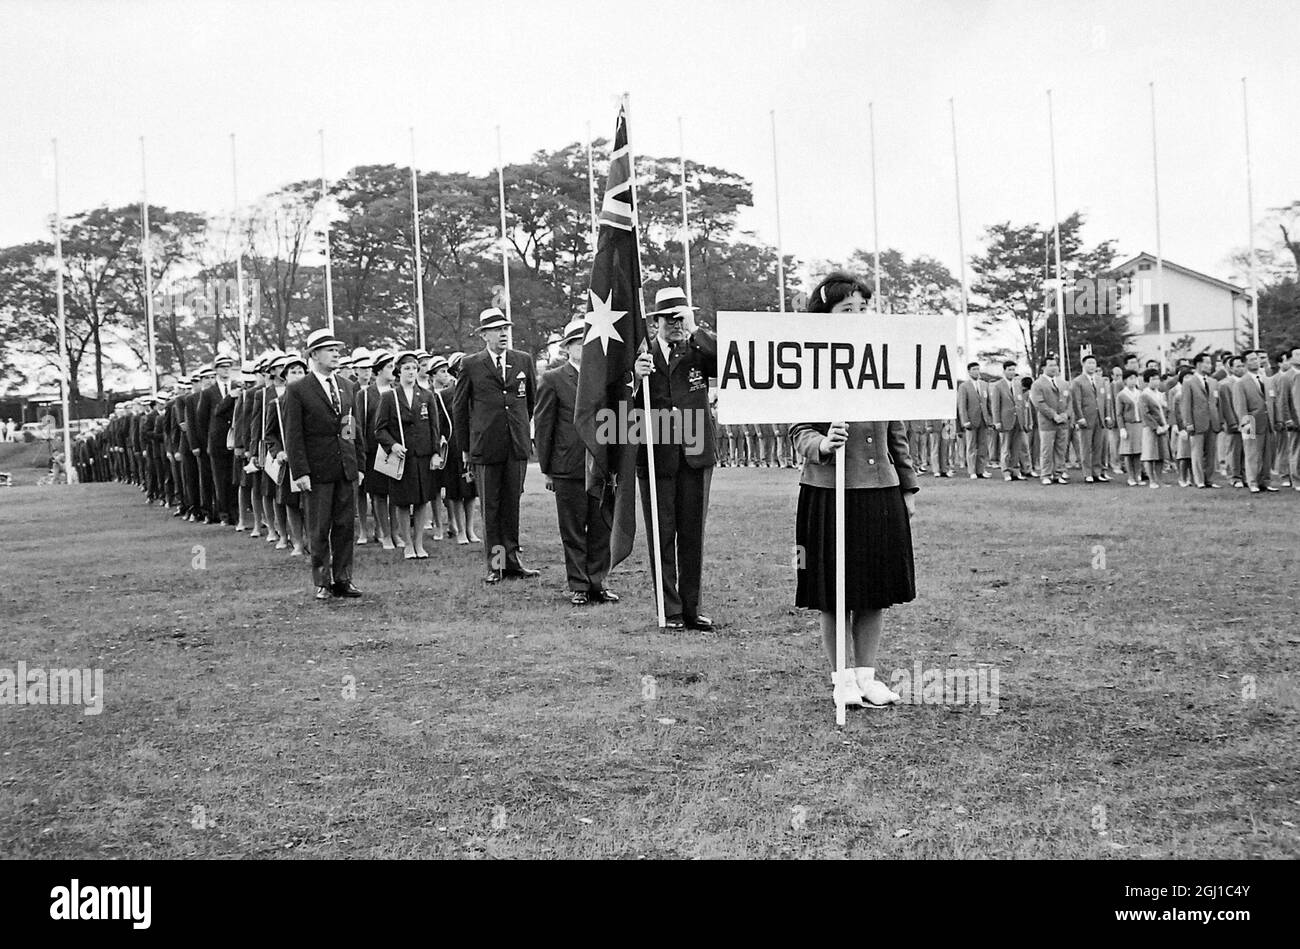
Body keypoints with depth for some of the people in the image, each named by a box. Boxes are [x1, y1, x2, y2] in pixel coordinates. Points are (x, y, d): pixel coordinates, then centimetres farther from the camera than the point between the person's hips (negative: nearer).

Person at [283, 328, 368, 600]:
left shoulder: (347, 387, 12)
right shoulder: (297, 391, -4)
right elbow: (293, 435, -7)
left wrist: (360, 464, 11)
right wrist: (300, 472, -13)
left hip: (346, 469, 5)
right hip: (317, 471, -5)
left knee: (345, 526, 7)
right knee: (319, 531, 2)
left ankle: (343, 580, 15)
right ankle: (322, 583, 10)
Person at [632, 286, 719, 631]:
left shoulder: (699, 352, 5)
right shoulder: (641, 353, 2)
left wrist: (695, 330, -15)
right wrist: (636, 377, -21)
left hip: (695, 456, 1)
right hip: (656, 457, -1)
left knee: (693, 535, 8)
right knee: (661, 536, 2)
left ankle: (691, 608, 17)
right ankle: (669, 610, 10)